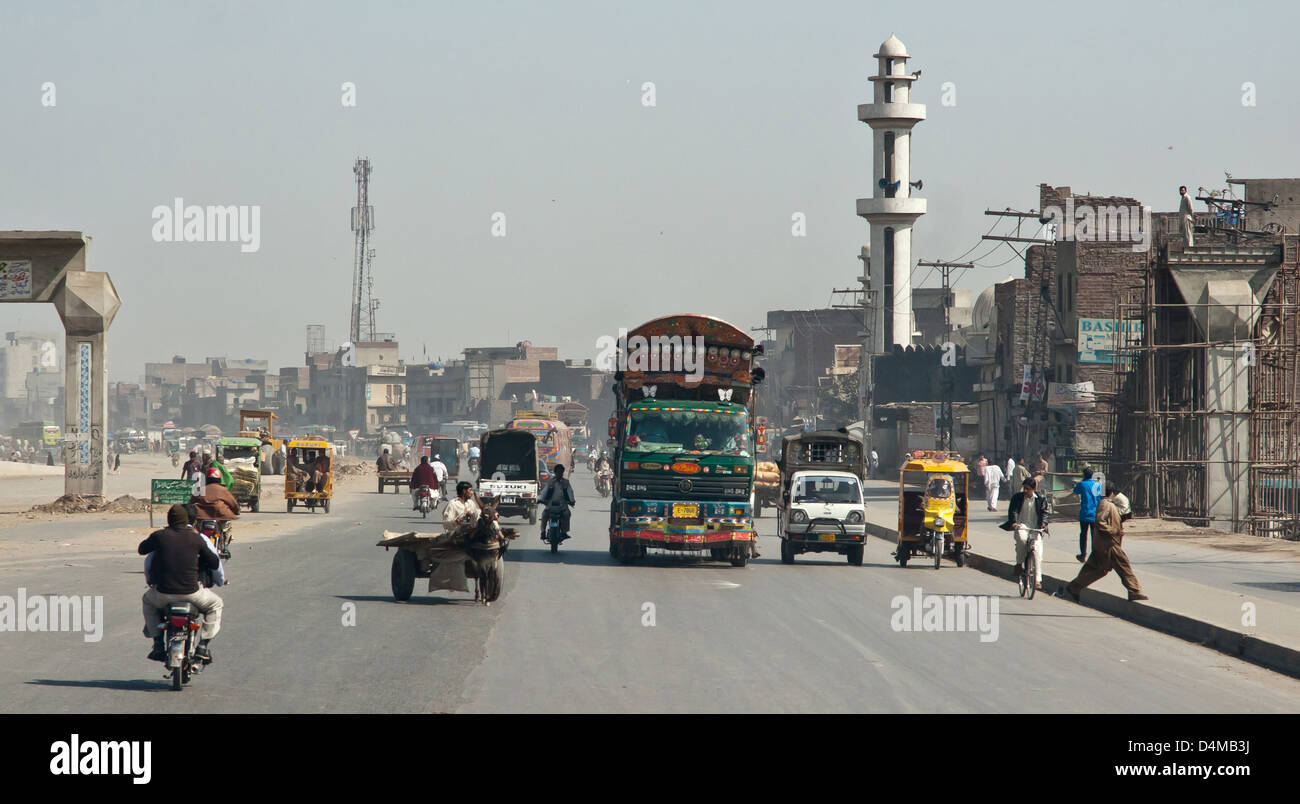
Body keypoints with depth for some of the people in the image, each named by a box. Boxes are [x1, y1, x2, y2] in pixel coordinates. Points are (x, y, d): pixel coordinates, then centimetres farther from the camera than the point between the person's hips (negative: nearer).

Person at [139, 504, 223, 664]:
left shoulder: (159, 536, 0)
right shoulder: (196, 539, 0)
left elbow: (141, 549, 20)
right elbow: (215, 564, 7)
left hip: (163, 593, 1)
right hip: (191, 593, -1)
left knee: (147, 600, 35)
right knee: (215, 604, 27)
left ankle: (158, 644, 23)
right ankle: (204, 646, 13)